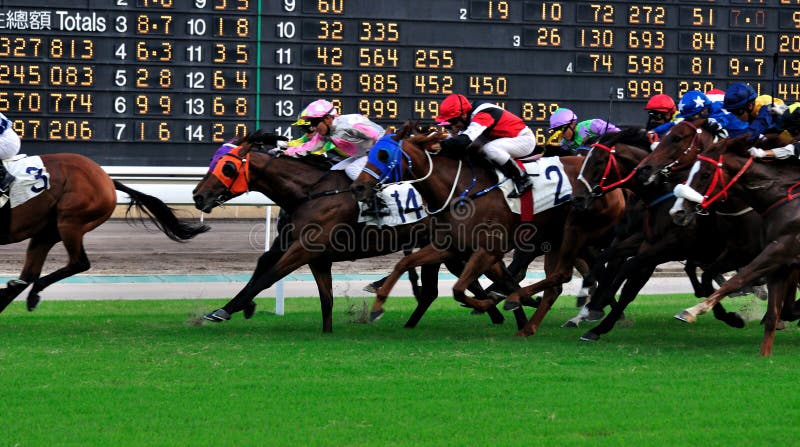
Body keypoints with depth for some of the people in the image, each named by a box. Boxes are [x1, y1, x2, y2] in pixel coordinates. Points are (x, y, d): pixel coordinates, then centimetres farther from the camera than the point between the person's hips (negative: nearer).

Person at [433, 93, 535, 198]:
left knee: (490, 148, -31)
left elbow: (465, 140, -39)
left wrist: (440, 144, -35)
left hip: (525, 139, -10)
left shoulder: (483, 115, -28)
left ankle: (522, 180, -17)